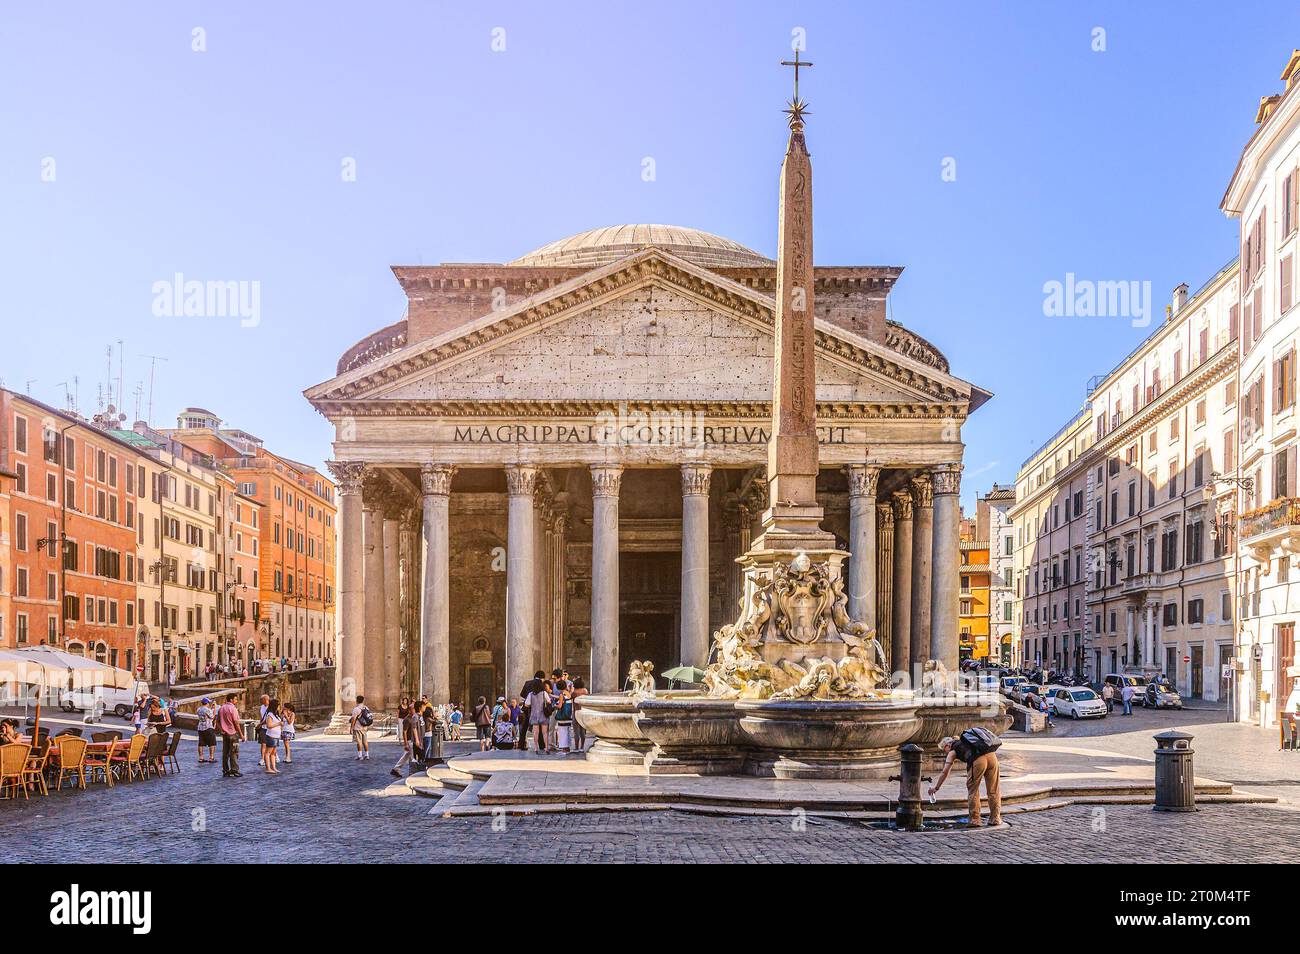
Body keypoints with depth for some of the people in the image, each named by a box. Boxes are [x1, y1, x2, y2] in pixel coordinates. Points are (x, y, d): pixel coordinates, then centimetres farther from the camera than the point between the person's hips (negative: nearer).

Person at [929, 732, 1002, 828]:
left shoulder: (953, 751, 20)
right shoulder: (965, 743, 38)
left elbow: (945, 772, 19)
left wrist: (936, 787, 26)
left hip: (978, 760, -6)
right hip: (992, 755, 6)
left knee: (972, 790, 9)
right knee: (993, 790, 14)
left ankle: (974, 820, 11)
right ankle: (995, 819, 19)